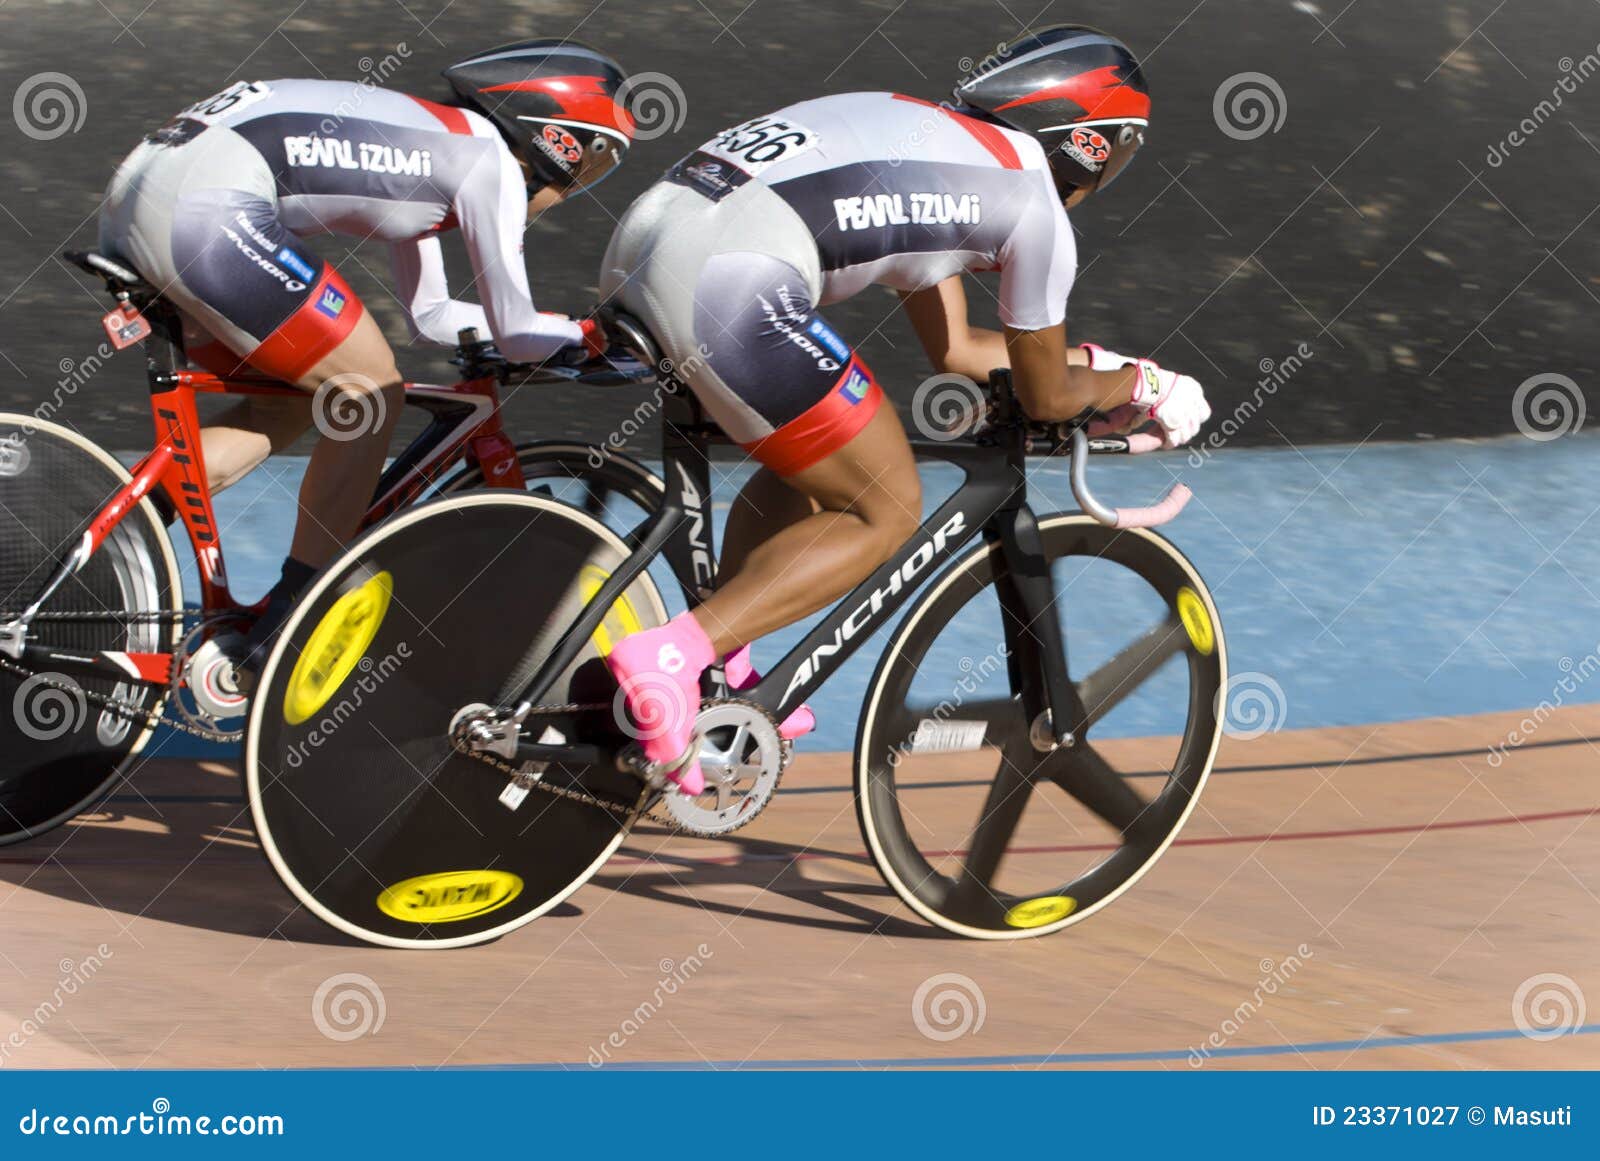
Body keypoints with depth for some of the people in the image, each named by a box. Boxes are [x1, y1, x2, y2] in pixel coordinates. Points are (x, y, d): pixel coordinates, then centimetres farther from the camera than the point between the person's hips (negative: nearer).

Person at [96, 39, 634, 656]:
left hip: (131, 201, 10)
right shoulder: (489, 158, 4)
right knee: (370, 392, 3)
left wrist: (577, 329, 44)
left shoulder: (424, 145, 30)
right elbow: (515, 337, 8)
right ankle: (295, 616, 4)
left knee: (288, 406, 20)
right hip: (206, 208, -10)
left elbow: (430, 314, 40)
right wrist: (585, 334, 27)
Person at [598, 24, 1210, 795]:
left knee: (803, 473, 28)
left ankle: (725, 681, 24)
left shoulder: (930, 135, 32)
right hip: (727, 283, -9)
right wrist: (1137, 384, 39)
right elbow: (1045, 397, 20)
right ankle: (670, 658, -9)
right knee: (886, 511, 5)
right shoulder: (1034, 203, 8)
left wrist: (1094, 363, 49)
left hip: (638, 242, 9)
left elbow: (954, 350, 40)